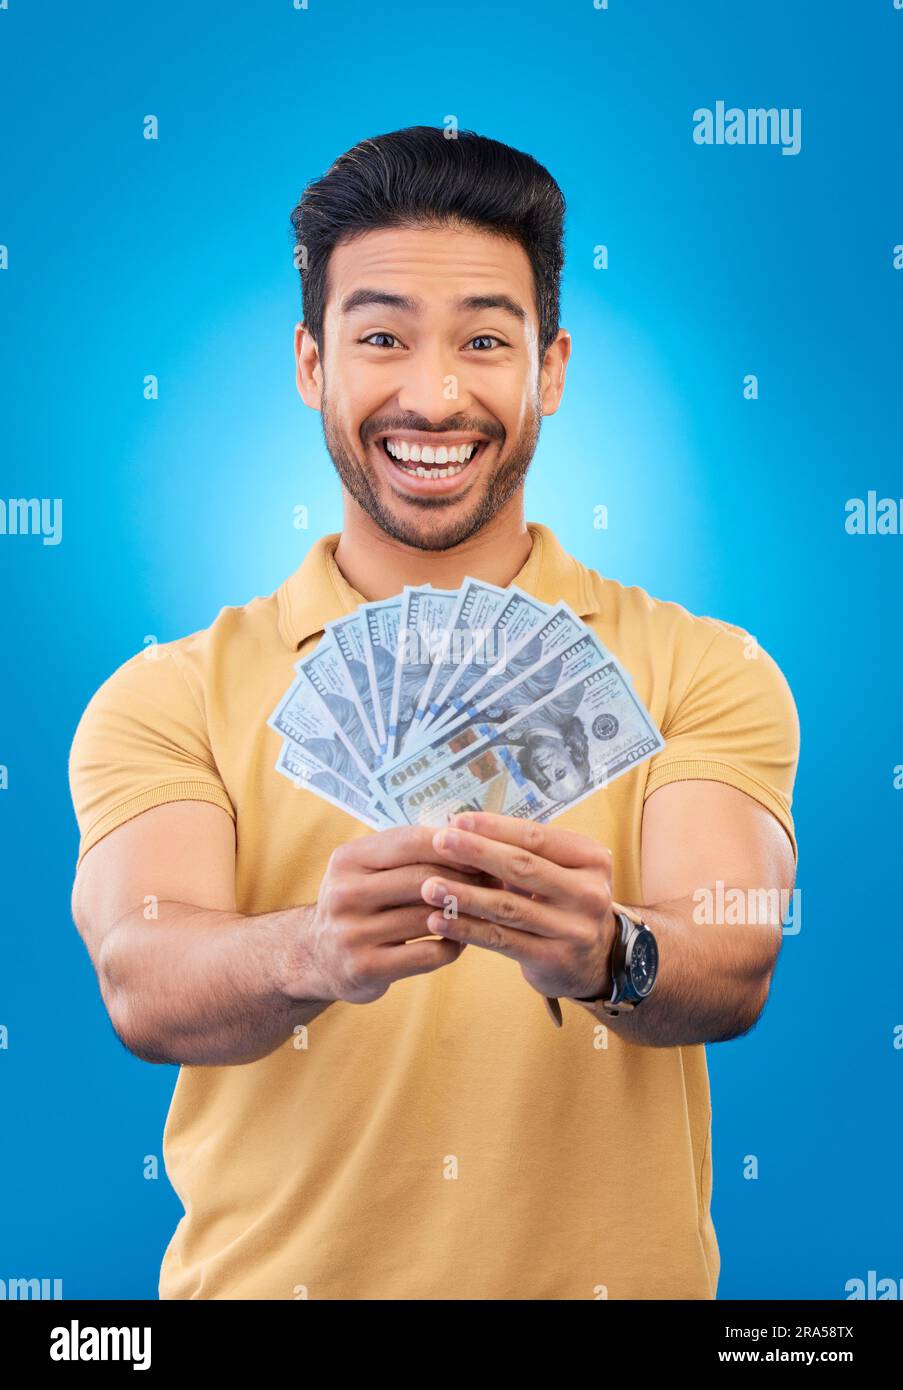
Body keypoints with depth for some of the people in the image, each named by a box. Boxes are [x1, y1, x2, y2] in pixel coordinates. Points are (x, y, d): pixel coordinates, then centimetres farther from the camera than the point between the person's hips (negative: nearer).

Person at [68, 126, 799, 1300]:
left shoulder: (706, 675, 2)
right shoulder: (167, 700, 0)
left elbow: (735, 966, -11)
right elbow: (144, 984, -13)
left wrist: (603, 954, -31)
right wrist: (308, 952, -32)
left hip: (612, 1275, 1)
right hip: (271, 1271, 0)